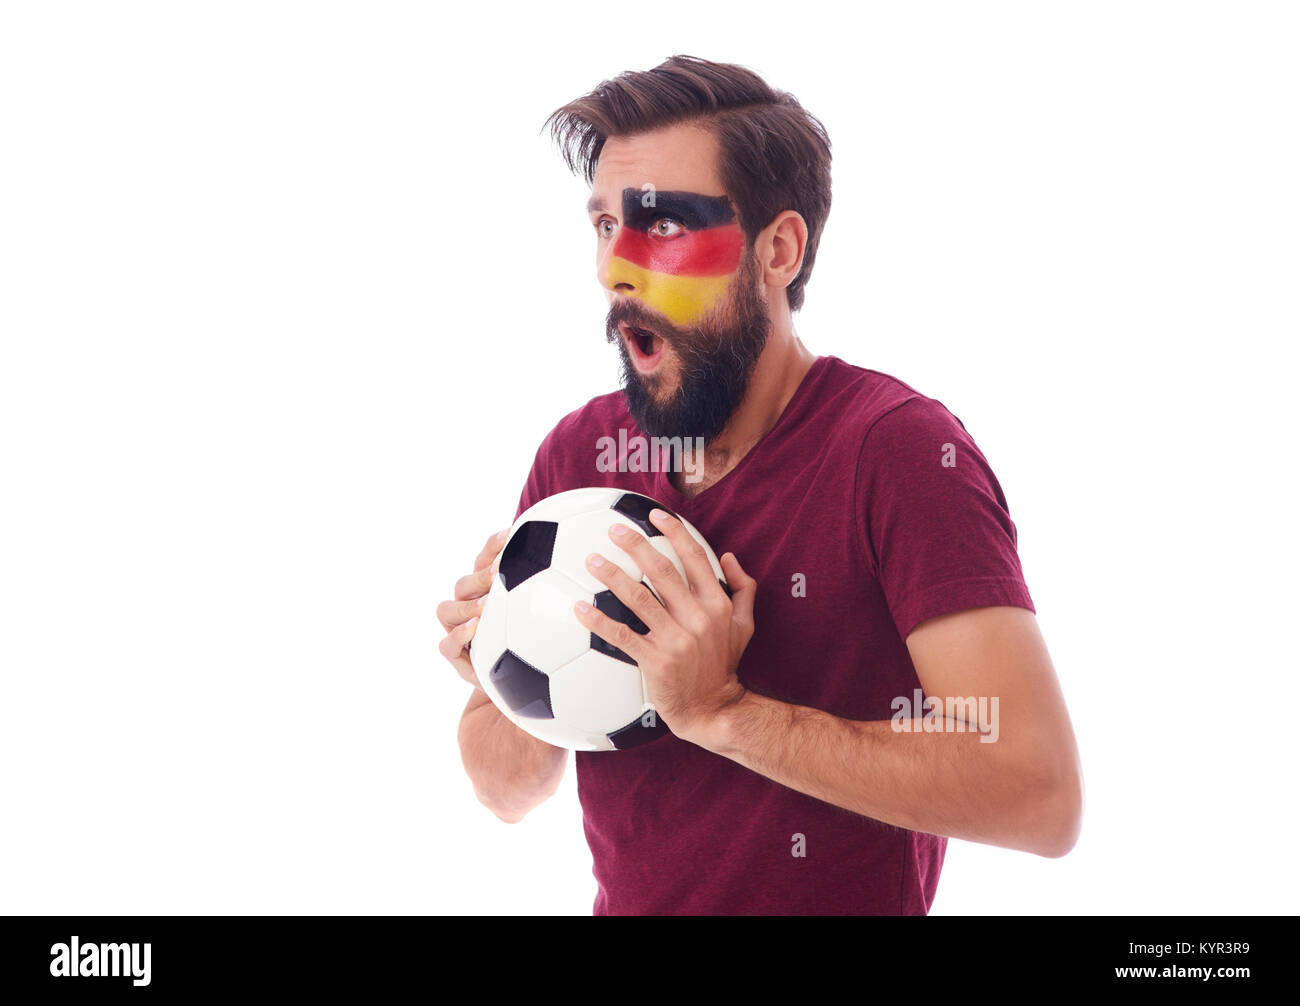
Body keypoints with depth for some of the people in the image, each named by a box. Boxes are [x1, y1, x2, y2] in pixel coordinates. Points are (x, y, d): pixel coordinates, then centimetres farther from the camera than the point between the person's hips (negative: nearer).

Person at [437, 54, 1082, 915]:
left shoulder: (899, 448, -18)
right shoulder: (578, 452, -2)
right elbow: (512, 792, 5)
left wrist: (722, 709, -27)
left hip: (840, 897, -4)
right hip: (623, 901, 5)